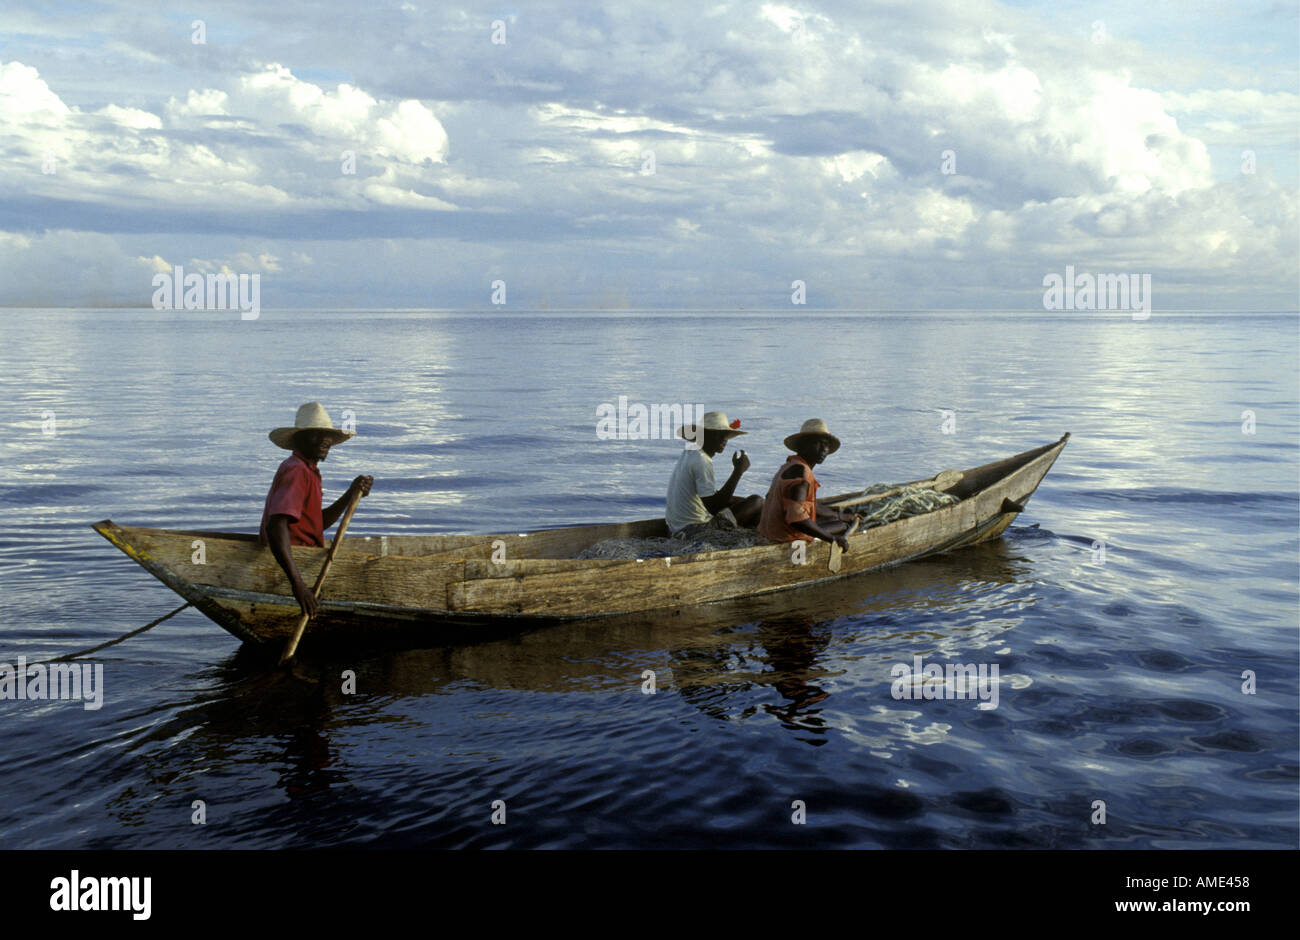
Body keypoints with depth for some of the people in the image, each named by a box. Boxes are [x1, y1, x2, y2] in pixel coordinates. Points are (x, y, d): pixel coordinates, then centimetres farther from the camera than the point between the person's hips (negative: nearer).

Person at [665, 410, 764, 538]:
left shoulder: (689, 454, 10)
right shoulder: (701, 462, -20)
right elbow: (713, 506, -26)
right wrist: (738, 471, -23)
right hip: (696, 530, -10)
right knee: (757, 502, -2)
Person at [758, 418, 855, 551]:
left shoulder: (789, 466, 12)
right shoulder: (800, 471, -22)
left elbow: (811, 505, 26)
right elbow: (797, 519, -31)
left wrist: (841, 515, 36)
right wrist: (832, 538, -22)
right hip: (789, 535, -10)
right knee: (843, 527, 5)